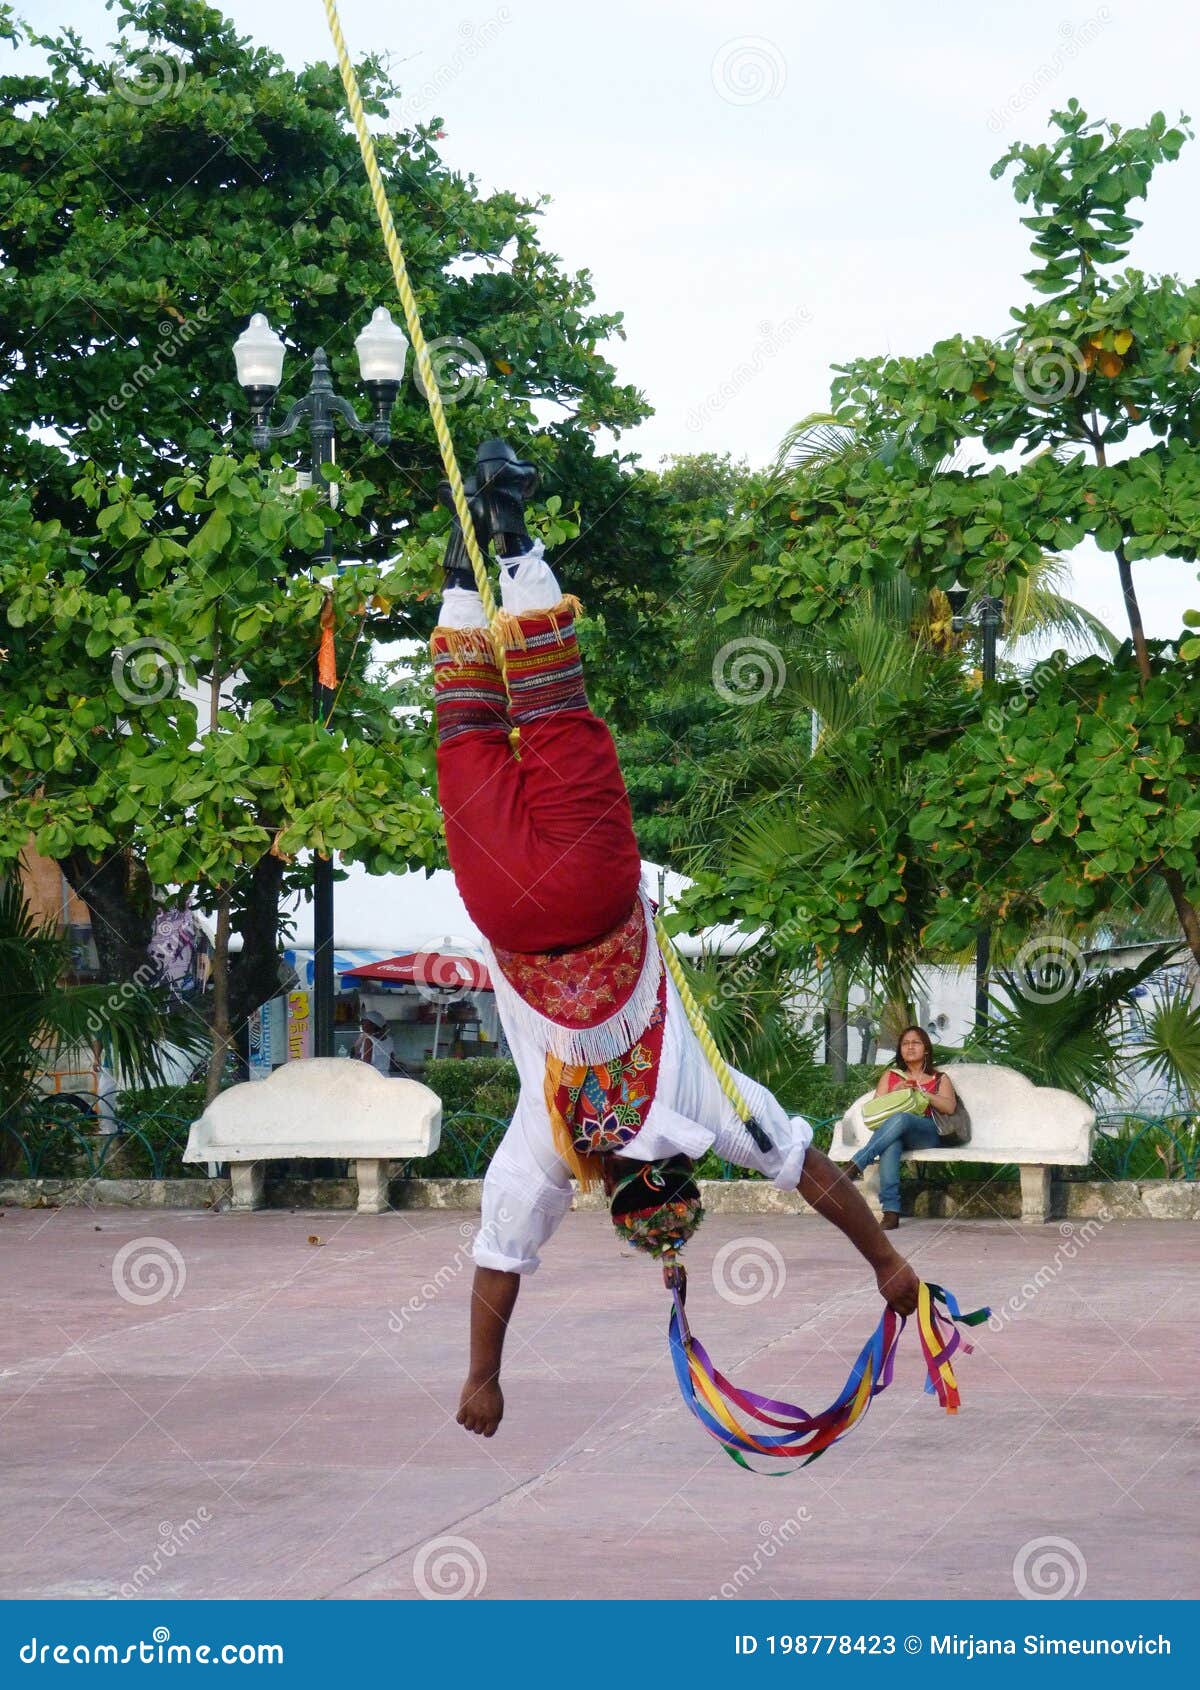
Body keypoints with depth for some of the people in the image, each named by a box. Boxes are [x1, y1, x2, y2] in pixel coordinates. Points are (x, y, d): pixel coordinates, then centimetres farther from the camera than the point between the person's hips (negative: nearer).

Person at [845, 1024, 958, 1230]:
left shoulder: (939, 1079, 23)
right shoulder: (890, 1075, 28)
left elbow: (950, 1107, 4)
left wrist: (921, 1092, -7)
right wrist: (898, 1090, -2)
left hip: (926, 1133, -1)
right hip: (891, 1130, 1)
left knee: (900, 1119, -39)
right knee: (890, 1144, -41)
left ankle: (856, 1165, -49)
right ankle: (891, 1211, -53)